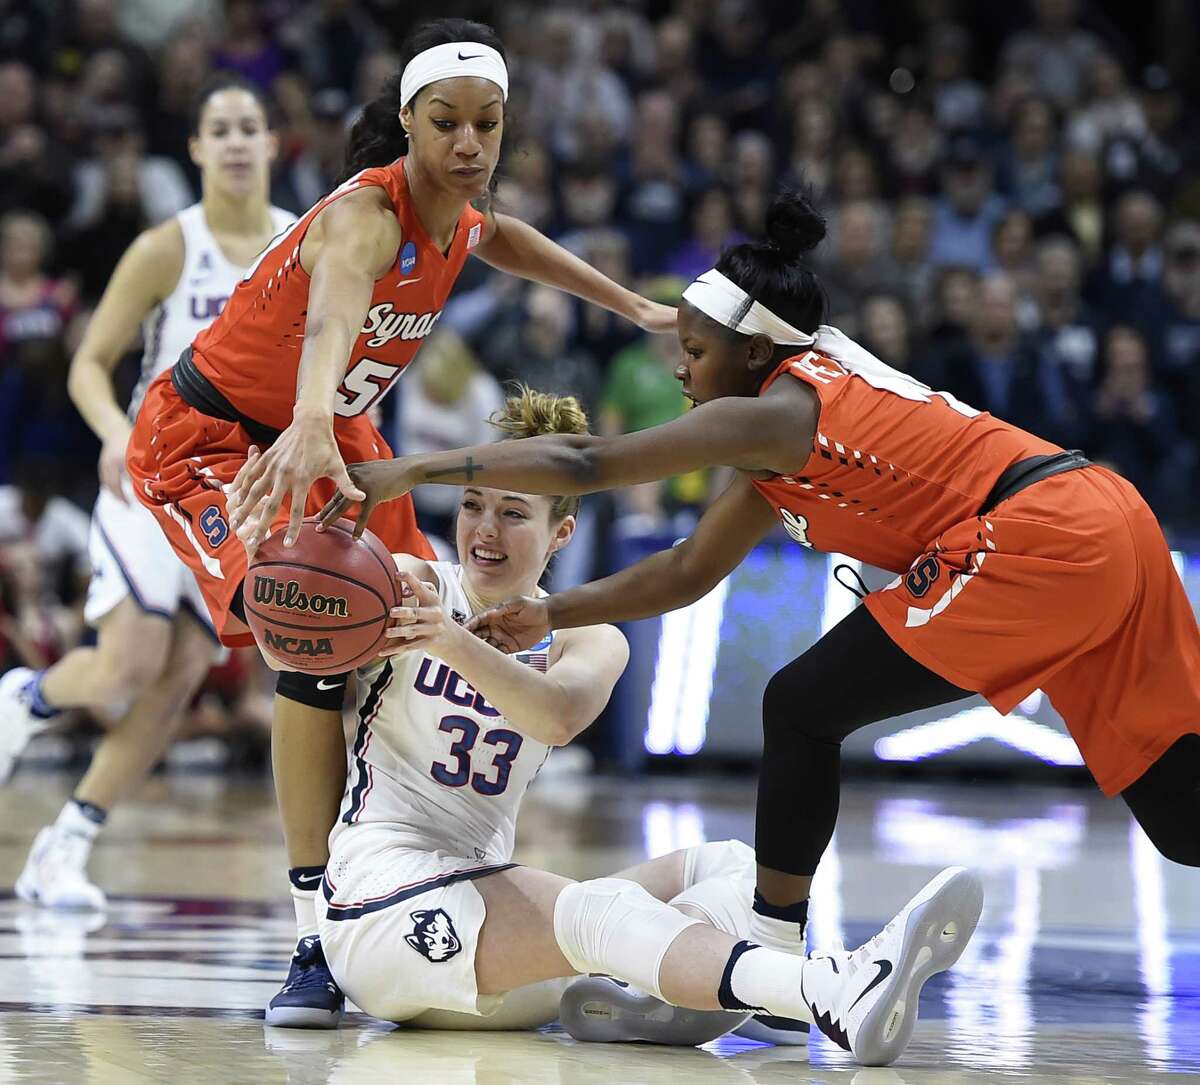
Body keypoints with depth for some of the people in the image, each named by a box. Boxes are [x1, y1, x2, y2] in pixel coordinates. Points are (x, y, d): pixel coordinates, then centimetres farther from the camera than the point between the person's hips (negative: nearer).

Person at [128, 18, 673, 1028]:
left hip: (328, 434, 9)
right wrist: (309, 432, -75)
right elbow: (334, 312, -55)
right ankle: (318, 943, -26)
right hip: (214, 439, -9)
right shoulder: (367, 214, -31)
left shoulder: (459, 221, -5)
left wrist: (633, 307, 26)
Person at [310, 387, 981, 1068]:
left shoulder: (588, 641, 7)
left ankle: (645, 1006, -49)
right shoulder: (405, 587, 1)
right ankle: (846, 998, -59)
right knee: (598, 909, -32)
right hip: (381, 898, -6)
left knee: (726, 865, -10)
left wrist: (458, 646, -38)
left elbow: (559, 718, -19)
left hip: (489, 897, 6)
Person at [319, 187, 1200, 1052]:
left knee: (804, 709, -1)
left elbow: (586, 463, -10)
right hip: (1111, 532, 10)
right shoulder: (792, 444, 22)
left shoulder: (779, 410, -6)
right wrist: (553, 615, 20)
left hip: (1036, 540, -10)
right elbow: (687, 573, 27)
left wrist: (413, 473, -7)